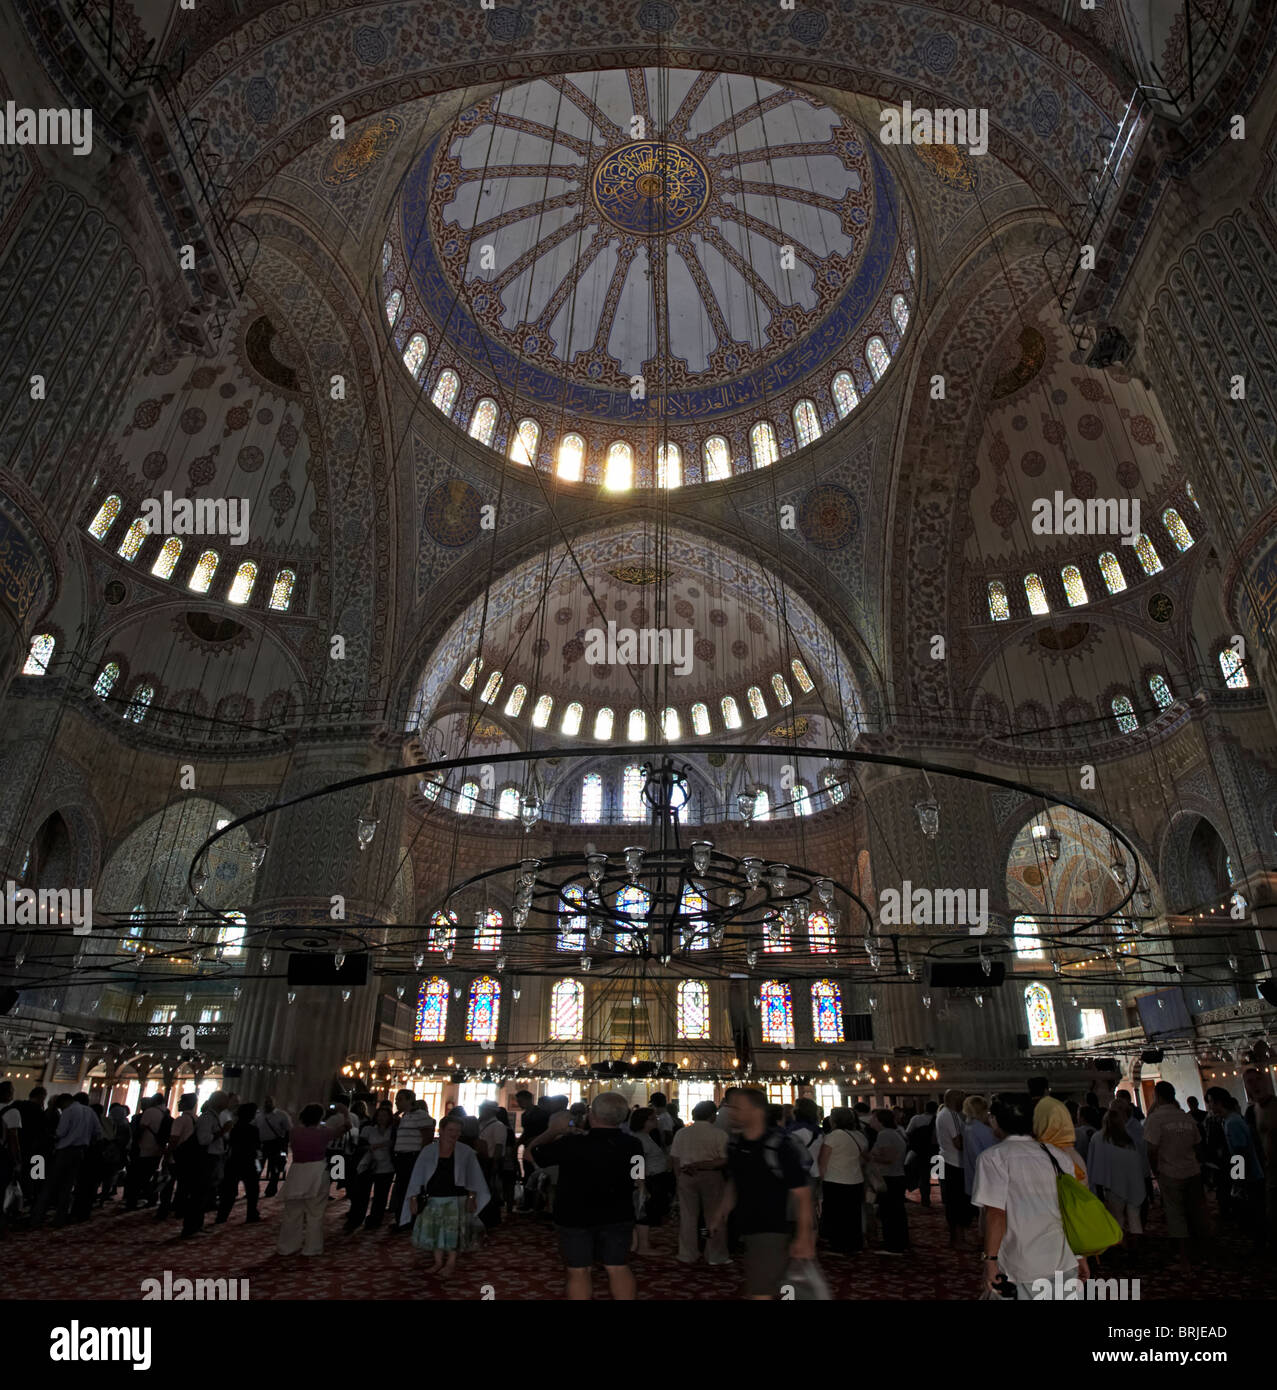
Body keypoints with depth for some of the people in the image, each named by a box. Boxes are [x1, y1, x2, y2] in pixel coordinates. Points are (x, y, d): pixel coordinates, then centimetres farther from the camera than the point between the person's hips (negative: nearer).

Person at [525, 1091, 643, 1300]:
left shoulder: (570, 1144, -23)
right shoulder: (633, 1145, -13)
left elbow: (531, 1151, -10)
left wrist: (555, 1130, 4)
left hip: (574, 1217, -2)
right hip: (618, 1217, 3)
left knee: (579, 1271, 10)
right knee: (618, 1268, 14)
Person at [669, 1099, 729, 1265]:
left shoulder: (681, 1133, 4)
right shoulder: (719, 1134, -6)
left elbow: (675, 1159, 4)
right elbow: (724, 1160, -12)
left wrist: (679, 1178, 10)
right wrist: (703, 1164, -10)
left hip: (686, 1176, 3)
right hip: (711, 1177, -3)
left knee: (687, 1216, 12)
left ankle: (687, 1255, 19)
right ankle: (715, 1256, 16)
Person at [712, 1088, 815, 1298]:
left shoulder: (780, 1146, -17)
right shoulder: (735, 1146, 4)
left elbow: (801, 1194, -15)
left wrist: (803, 1237, -18)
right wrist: (721, 1215, 13)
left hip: (774, 1231, -7)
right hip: (748, 1230, 7)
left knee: (760, 1292, -9)